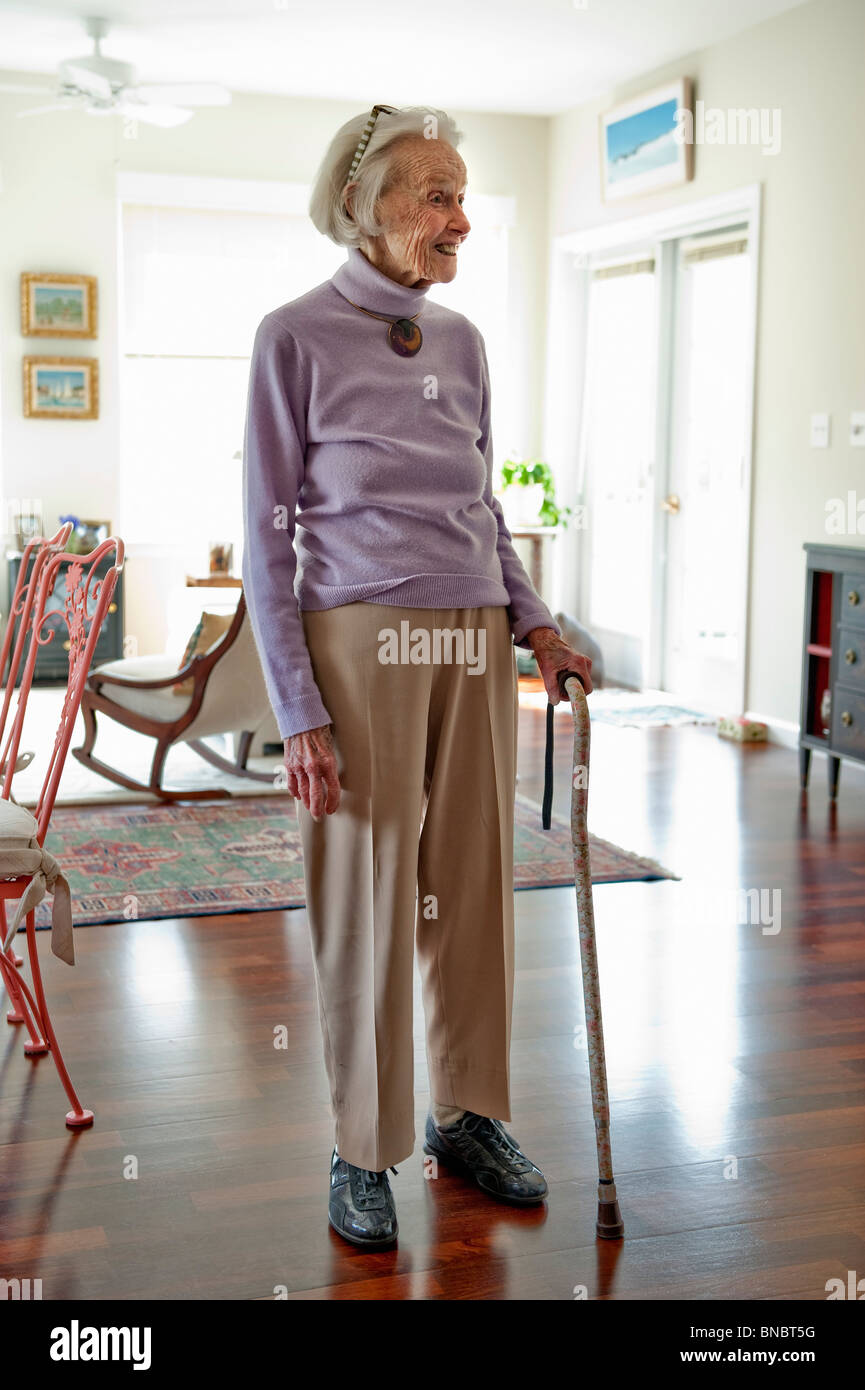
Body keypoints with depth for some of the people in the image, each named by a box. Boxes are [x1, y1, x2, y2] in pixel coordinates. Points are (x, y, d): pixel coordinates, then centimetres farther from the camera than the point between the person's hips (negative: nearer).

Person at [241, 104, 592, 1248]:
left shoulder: (461, 341, 11)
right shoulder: (296, 338, -5)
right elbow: (268, 539, -6)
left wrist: (533, 621, 7)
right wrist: (297, 711, -12)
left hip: (475, 646, 6)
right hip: (362, 641, -5)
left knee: (475, 884, 10)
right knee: (368, 900, 1)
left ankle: (467, 1113, 28)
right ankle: (365, 1151, 18)